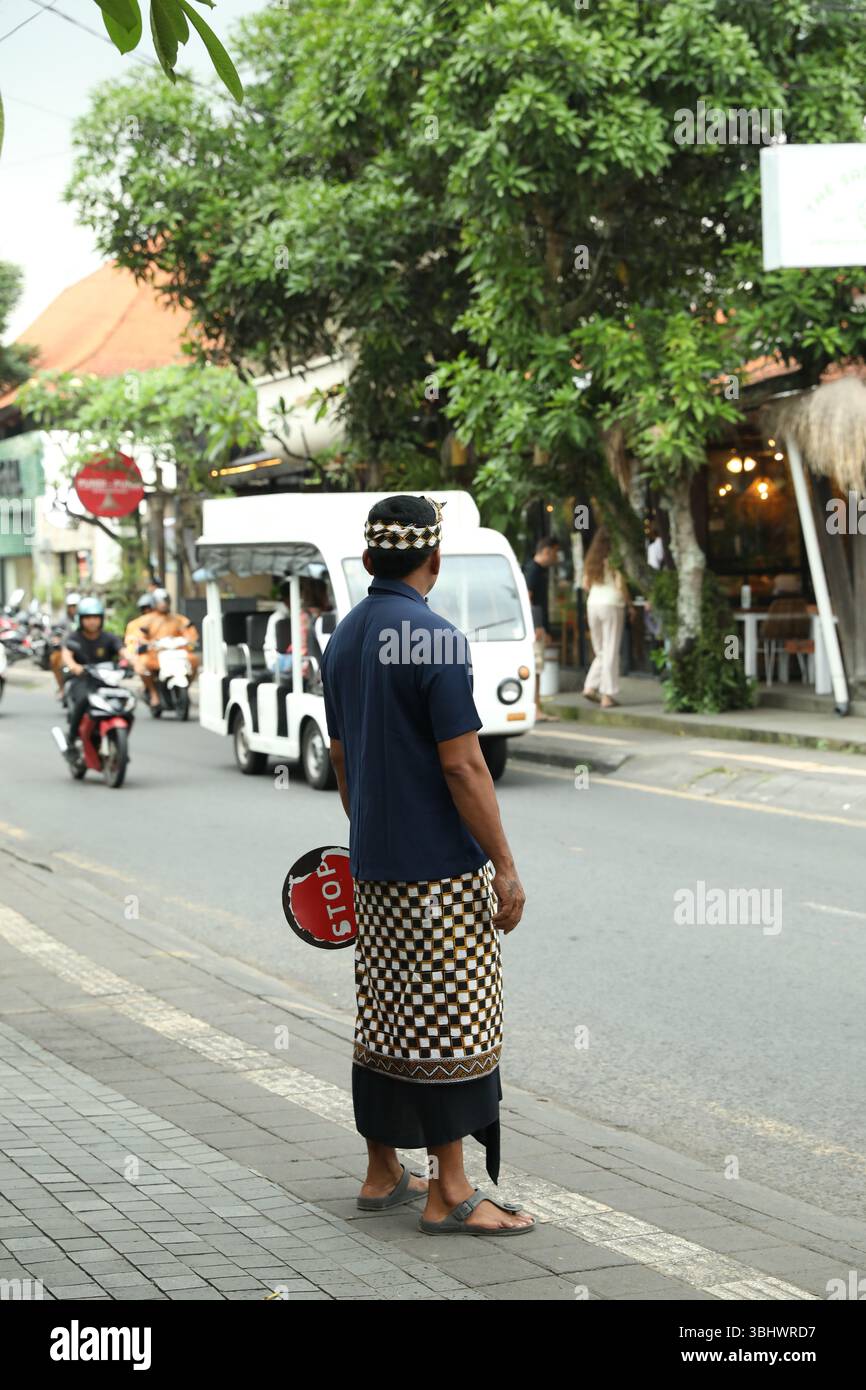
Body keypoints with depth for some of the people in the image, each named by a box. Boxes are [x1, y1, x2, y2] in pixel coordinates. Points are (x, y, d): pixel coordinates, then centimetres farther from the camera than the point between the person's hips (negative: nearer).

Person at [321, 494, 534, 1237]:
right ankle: (450, 1190, 3)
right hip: (441, 868, -8)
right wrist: (507, 868, -13)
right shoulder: (435, 639, -16)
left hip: (374, 867, 8)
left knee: (383, 1019, 13)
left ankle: (382, 1172, 21)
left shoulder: (343, 639, 10)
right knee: (450, 1024, -2)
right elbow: (462, 765, -18)